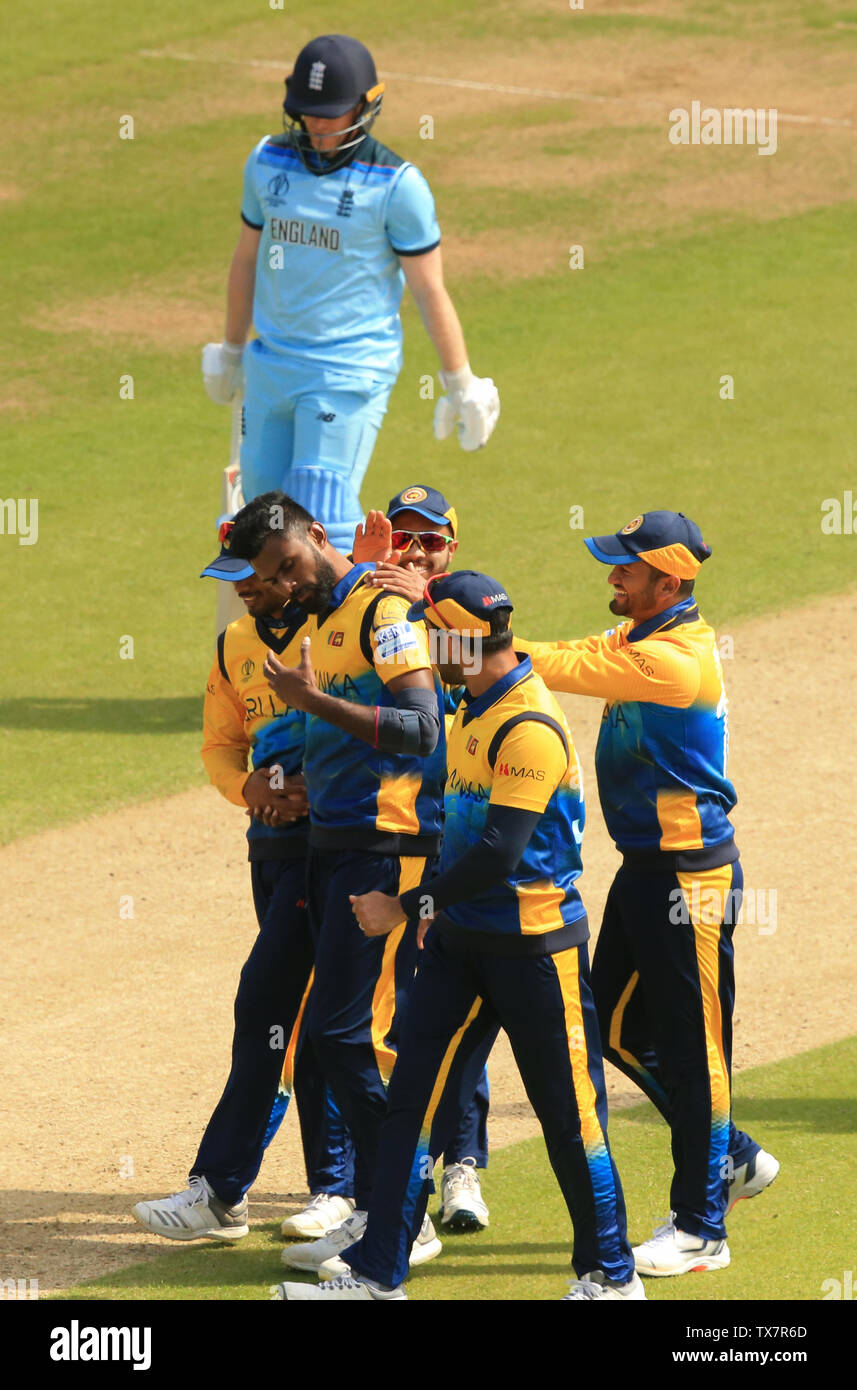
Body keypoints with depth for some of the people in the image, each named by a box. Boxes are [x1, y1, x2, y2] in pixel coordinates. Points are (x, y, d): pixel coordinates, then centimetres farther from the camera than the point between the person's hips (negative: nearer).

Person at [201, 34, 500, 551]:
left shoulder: (396, 185, -11)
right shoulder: (269, 162, 5)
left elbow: (430, 290, -6)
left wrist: (462, 386, -3)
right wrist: (231, 351, 26)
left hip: (350, 374, -6)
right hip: (271, 367, 6)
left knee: (323, 514, -14)